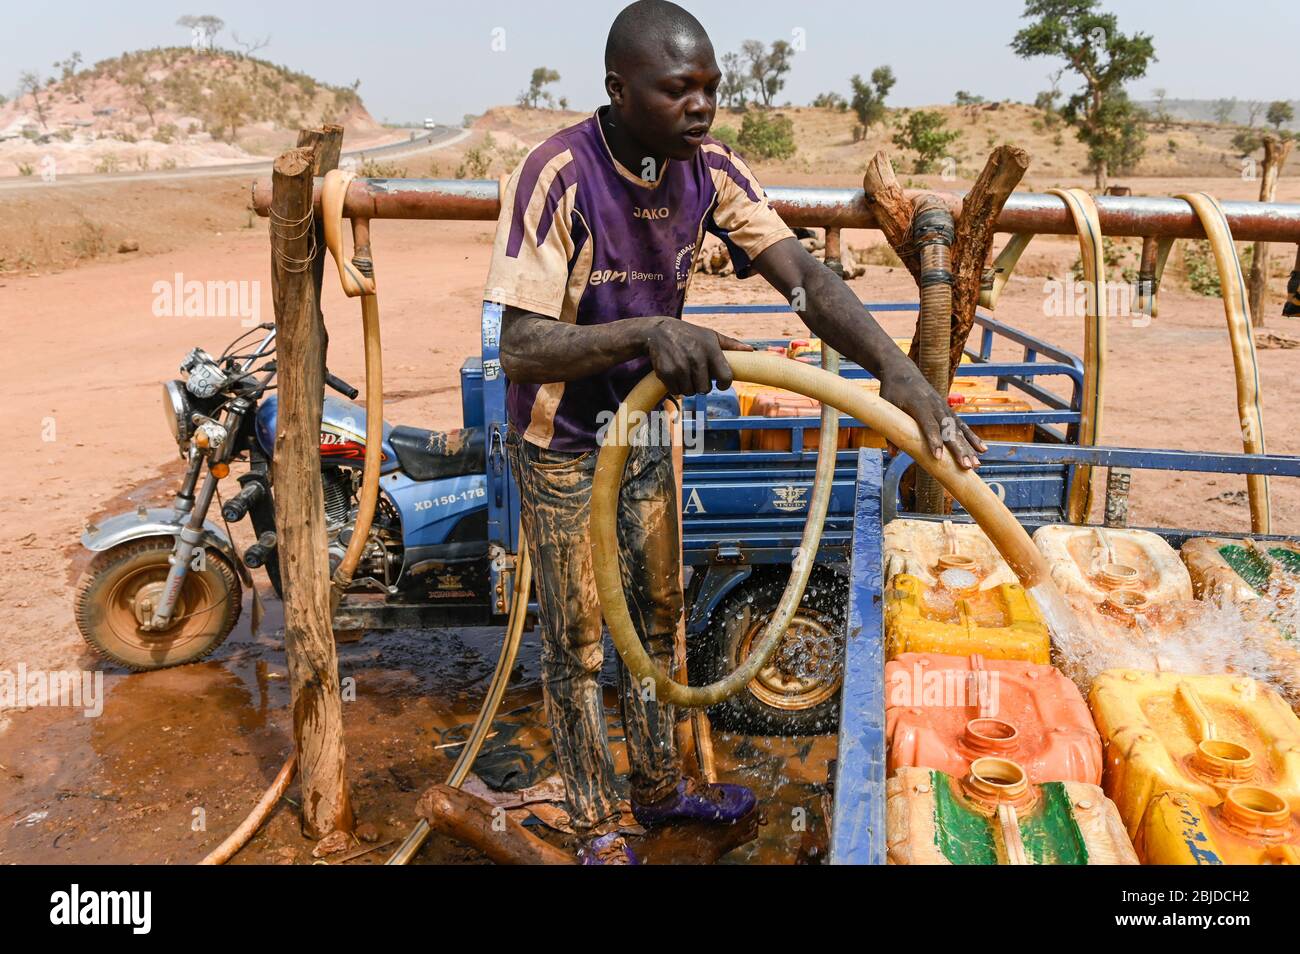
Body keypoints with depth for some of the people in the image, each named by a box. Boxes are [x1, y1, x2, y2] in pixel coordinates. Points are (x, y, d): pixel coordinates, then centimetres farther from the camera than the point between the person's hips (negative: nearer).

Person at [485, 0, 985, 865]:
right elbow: (521, 348, -32)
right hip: (562, 443, -6)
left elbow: (801, 274, -21)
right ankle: (598, 827, 28)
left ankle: (660, 786, 41)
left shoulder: (710, 169, -11)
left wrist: (894, 366, -37)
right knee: (577, 641, 6)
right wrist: (649, 330, -47)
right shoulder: (559, 176, -28)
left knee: (658, 613, 19)